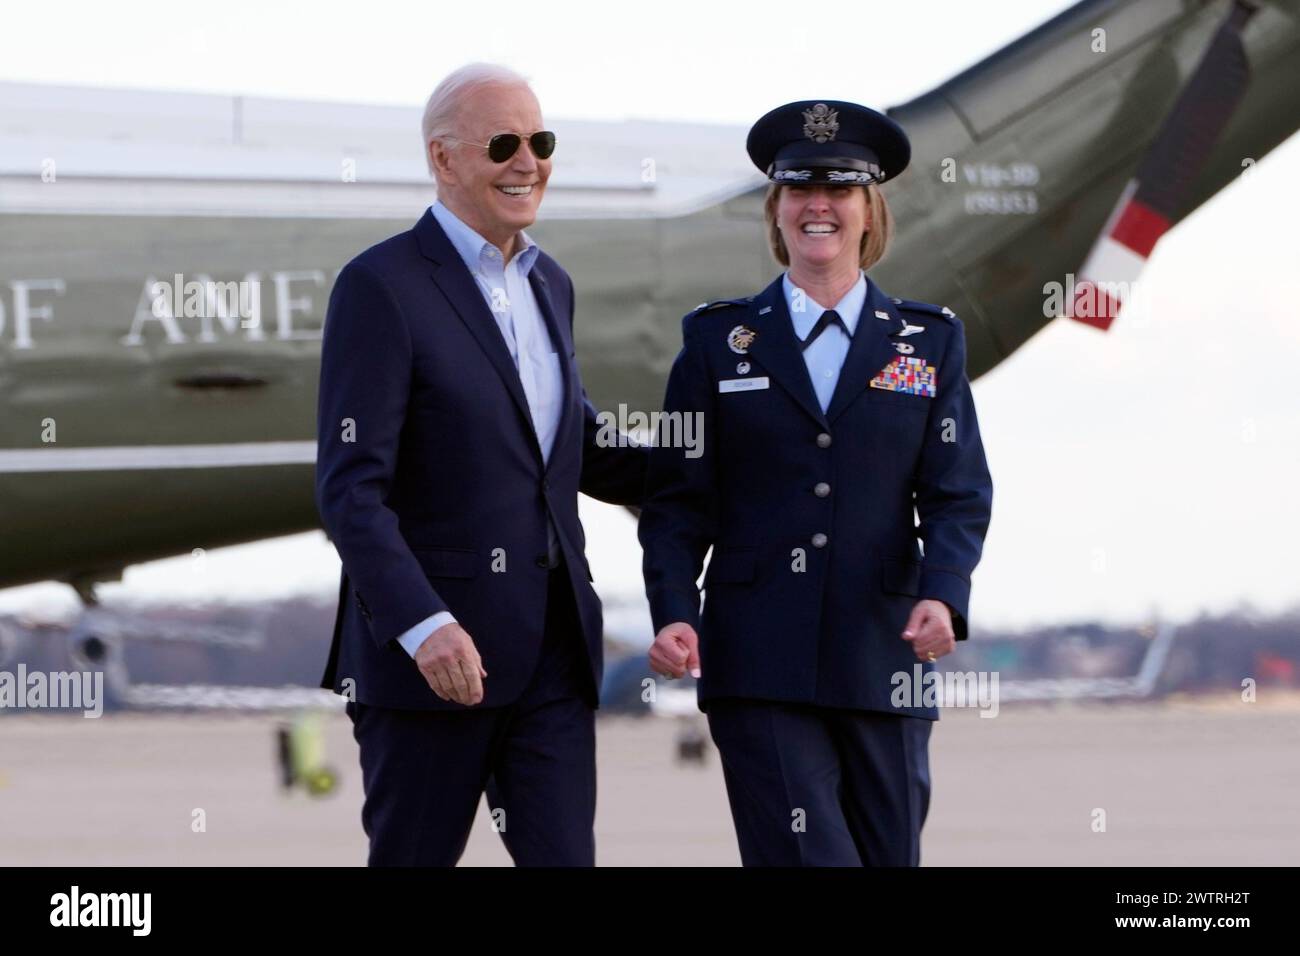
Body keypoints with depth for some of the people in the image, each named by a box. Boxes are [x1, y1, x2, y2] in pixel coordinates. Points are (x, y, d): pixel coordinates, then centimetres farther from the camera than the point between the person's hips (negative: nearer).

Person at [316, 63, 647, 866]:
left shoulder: (548, 284, 15)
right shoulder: (382, 286, -9)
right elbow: (351, 488, -16)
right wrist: (423, 625, -27)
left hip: (553, 650, 6)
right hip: (427, 650, -6)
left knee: (562, 856, -1)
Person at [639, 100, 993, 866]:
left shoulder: (929, 341, 11)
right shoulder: (718, 339, 9)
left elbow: (959, 493, 4)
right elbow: (678, 498, 6)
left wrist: (943, 596, -15)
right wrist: (674, 613, -10)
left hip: (883, 660, 2)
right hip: (762, 665, -2)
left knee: (889, 856, 6)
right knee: (802, 856, -13)